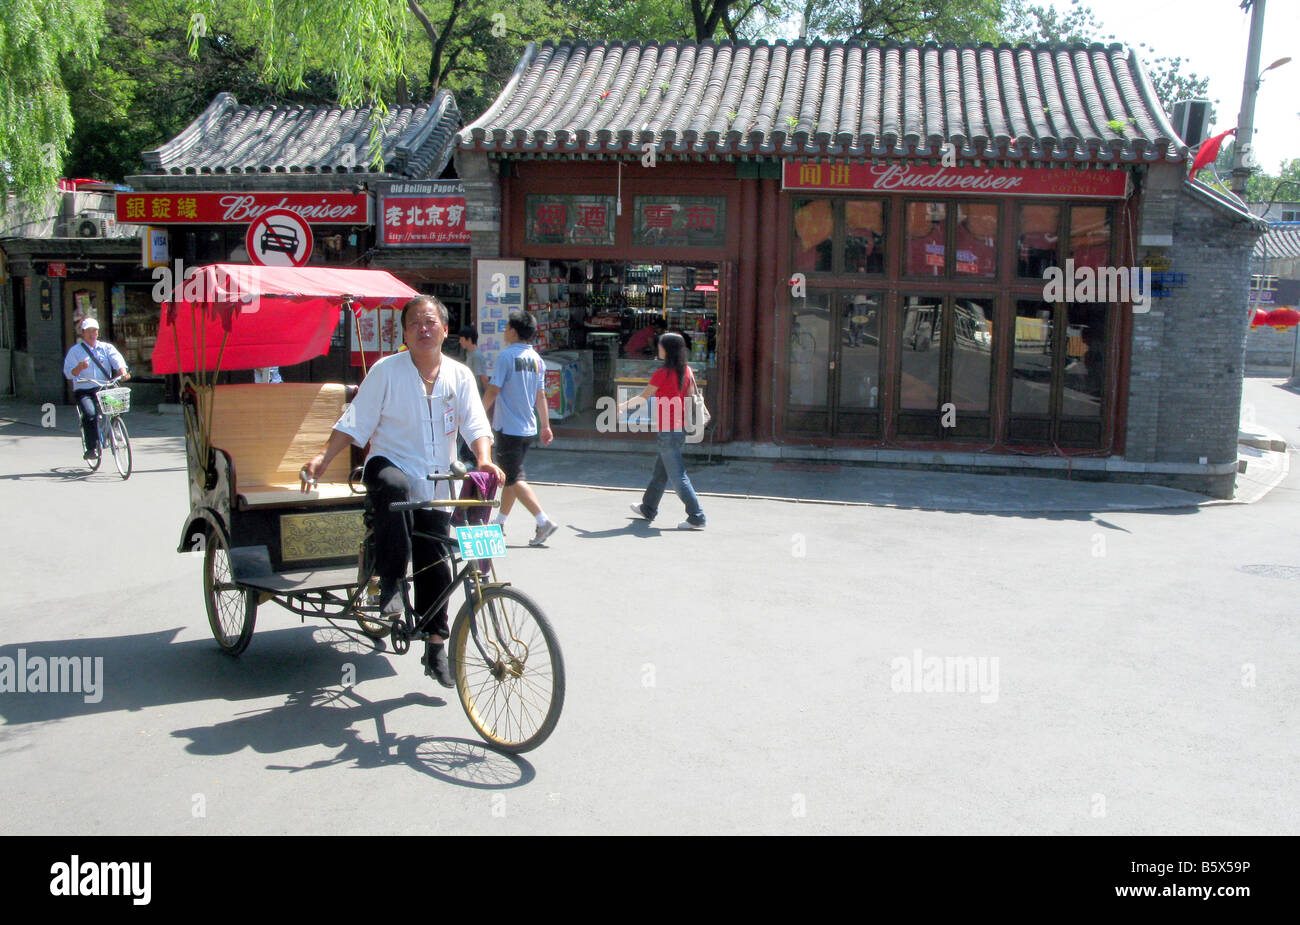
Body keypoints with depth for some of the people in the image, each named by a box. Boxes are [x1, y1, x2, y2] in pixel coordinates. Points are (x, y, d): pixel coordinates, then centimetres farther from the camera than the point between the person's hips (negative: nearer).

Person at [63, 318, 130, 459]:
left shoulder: (106, 347, 15)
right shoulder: (75, 351, 10)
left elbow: (117, 360, -4)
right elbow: (68, 373, 2)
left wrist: (123, 372, -26)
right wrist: (79, 367, -20)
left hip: (104, 389, 2)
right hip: (83, 391, -2)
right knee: (90, 413, -29)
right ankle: (92, 448, -24)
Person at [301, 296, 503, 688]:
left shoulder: (459, 376, 3)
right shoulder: (386, 370, -4)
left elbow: (475, 425, -6)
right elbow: (354, 423, -4)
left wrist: (484, 461, -25)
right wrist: (323, 457, -16)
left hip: (435, 485, 3)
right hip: (389, 464, -3)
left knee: (436, 567, 4)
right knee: (394, 486, -40)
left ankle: (435, 646, 21)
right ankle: (391, 583, -29)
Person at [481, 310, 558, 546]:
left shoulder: (507, 355, -13)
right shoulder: (536, 358, 8)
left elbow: (493, 390, -14)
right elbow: (541, 395, 10)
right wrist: (545, 425, 14)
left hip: (508, 428, -8)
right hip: (529, 427, 8)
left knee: (514, 479, -6)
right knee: (511, 475, 17)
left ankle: (544, 522, -15)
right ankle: (500, 523, 27)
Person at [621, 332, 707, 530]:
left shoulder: (662, 373, -14)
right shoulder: (687, 371, 4)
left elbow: (643, 396, -4)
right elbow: (691, 399, 7)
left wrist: (624, 405, 11)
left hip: (667, 432, -8)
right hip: (681, 429, 8)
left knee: (678, 476, -4)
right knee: (660, 471, 21)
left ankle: (696, 517, -6)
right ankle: (648, 509, 36)